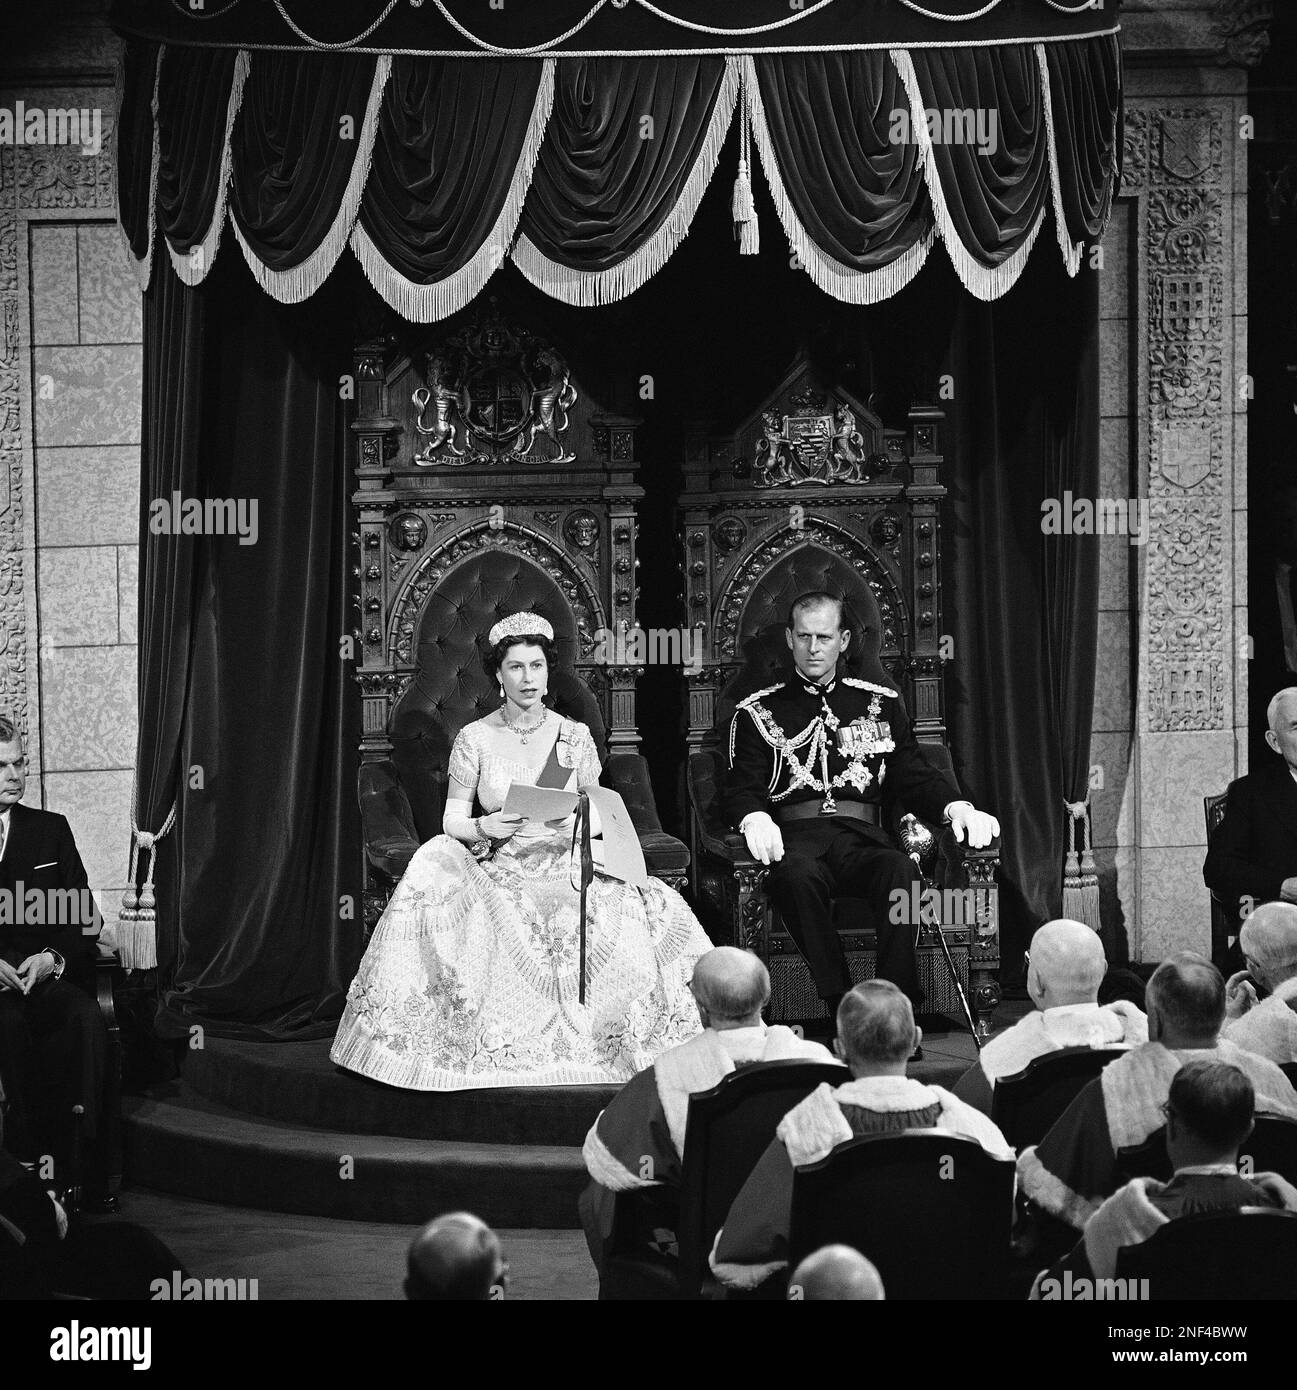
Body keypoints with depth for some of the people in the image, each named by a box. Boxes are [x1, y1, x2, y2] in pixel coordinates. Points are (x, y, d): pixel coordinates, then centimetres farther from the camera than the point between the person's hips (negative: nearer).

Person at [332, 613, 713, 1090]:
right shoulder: (475, 739, 5)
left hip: (567, 870, 0)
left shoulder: (575, 737, 8)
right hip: (499, 877, 0)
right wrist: (484, 828, -16)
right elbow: (452, 819, 5)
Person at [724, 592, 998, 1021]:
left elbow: (916, 776, 18)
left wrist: (956, 807, -3)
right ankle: (844, 1010, -39)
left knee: (901, 870, -35)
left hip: (862, 837, 1)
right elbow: (742, 789, 8)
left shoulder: (881, 704, 22)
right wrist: (755, 819, -16)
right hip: (796, 837, -1)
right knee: (798, 875, -39)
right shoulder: (758, 712, 17)